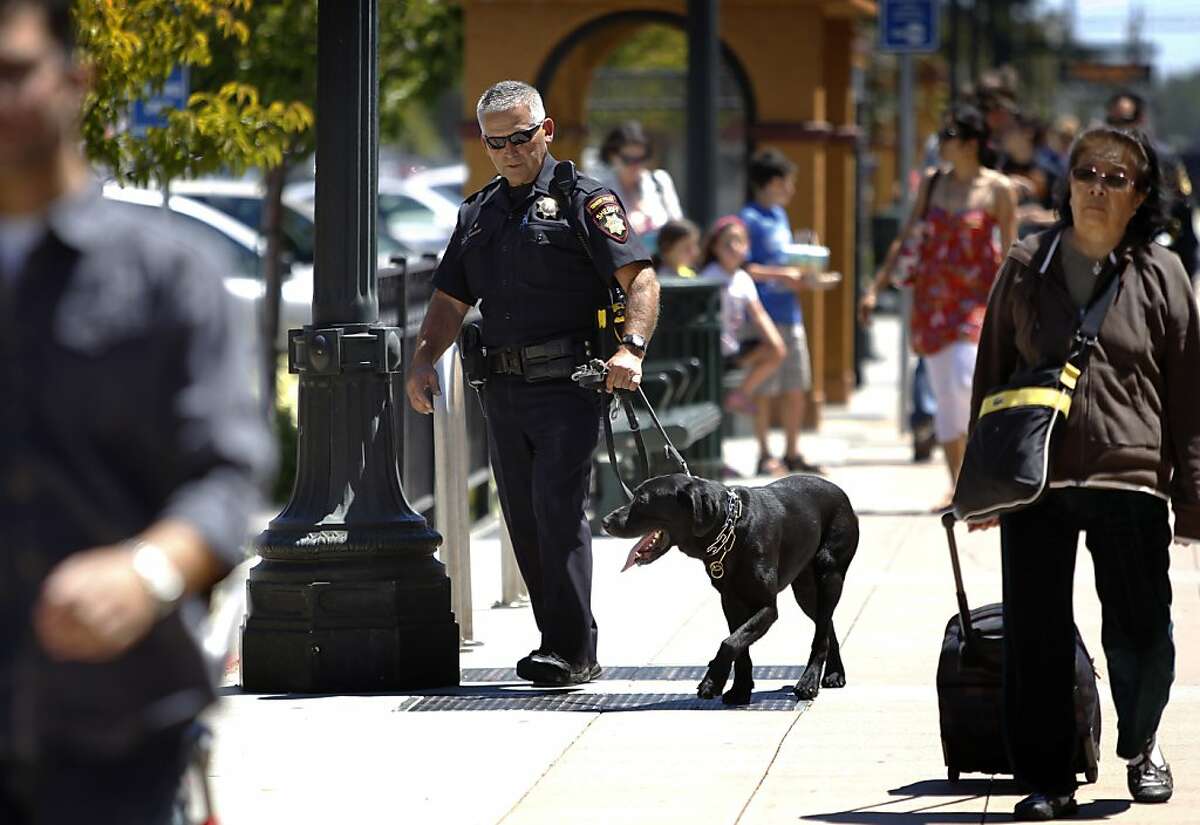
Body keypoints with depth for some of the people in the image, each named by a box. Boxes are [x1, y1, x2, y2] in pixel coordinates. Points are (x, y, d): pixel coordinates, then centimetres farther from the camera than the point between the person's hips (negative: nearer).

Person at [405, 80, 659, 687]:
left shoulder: (583, 200, -1)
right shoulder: (476, 215, 18)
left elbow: (640, 278, -10)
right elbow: (450, 301, 20)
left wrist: (631, 348, -26)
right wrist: (423, 360, 3)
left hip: (567, 385, -7)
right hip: (501, 388, 7)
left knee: (558, 509, -14)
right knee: (524, 520, 7)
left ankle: (572, 651, -13)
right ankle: (564, 645, 13)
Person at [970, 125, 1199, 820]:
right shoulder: (1027, 267, 7)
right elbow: (992, 375, 13)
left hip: (1128, 479, -1)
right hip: (1034, 477, 1)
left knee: (1141, 637, 1)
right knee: (1036, 638, 2)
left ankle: (1141, 745, 28)